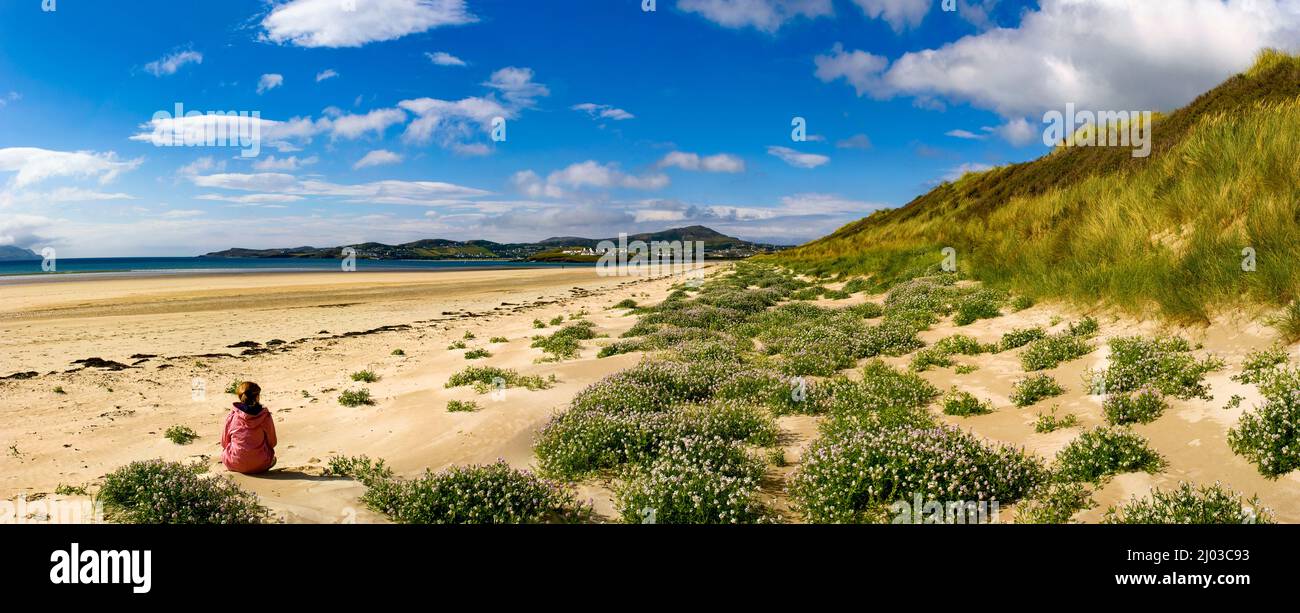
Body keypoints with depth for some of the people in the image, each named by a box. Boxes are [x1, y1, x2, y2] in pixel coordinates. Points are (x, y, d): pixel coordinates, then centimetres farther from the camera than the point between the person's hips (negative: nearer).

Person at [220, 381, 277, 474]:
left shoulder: (232, 415, -8)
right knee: (273, 458, 35)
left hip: (234, 465, 0)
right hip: (260, 466, 1)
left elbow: (224, 442, 3)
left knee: (224, 451, 34)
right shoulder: (265, 416, -11)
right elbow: (272, 443, -2)